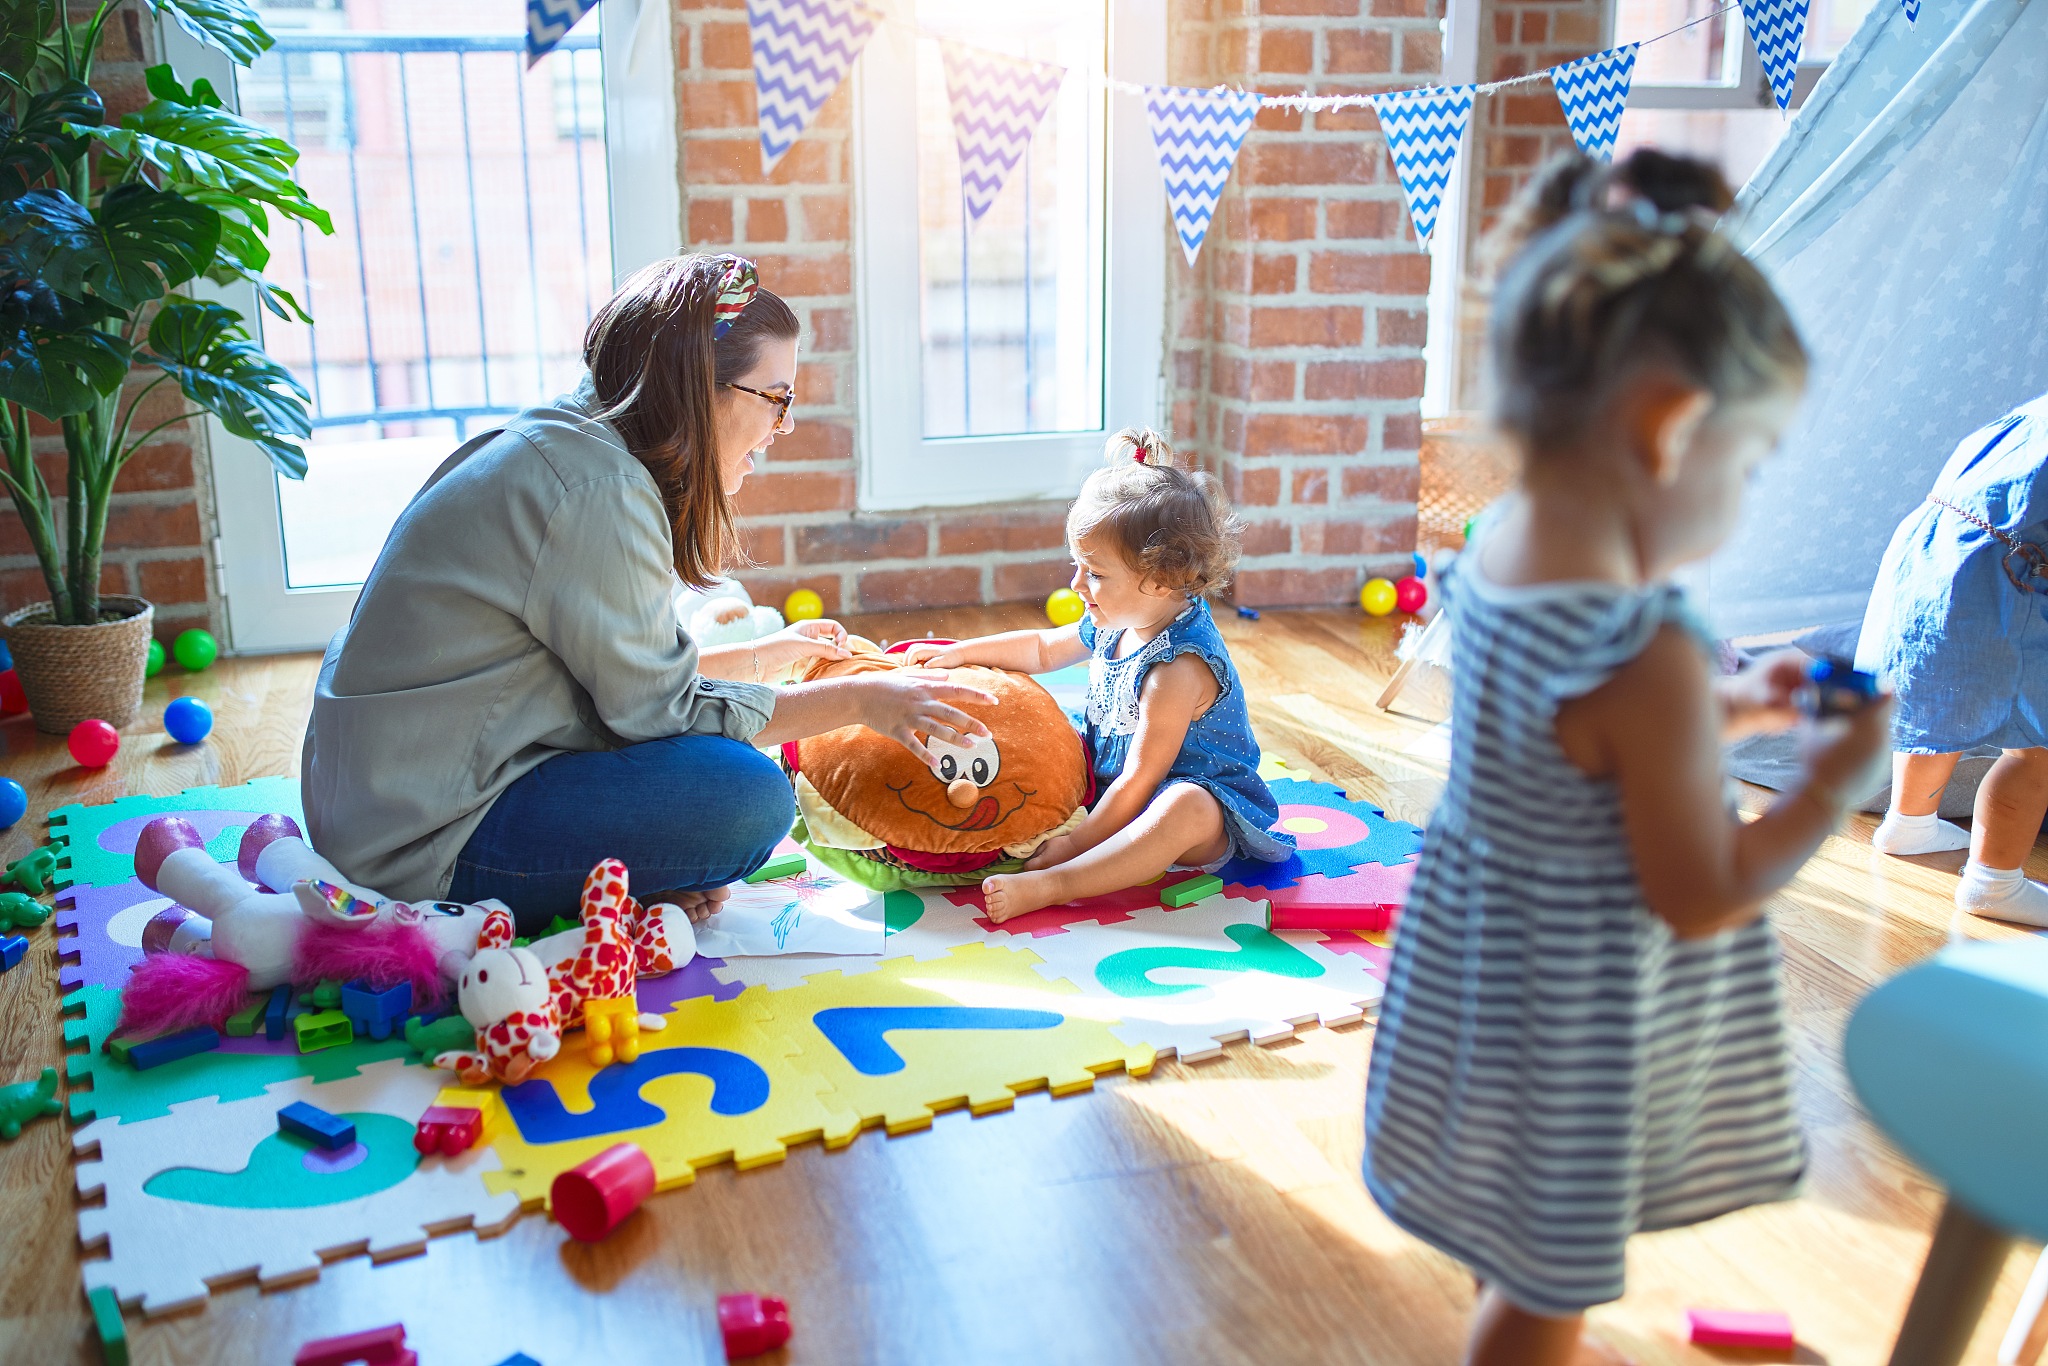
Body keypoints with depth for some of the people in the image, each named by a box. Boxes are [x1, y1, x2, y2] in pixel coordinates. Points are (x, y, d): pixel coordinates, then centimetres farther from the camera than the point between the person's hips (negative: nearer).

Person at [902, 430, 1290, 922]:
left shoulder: (1177, 668, -30)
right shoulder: (1114, 624, -1)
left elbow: (1139, 779, -28)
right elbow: (1042, 648, 19)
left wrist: (1077, 842, -24)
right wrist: (959, 653, 14)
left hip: (1204, 797, -10)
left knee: (1187, 809, -43)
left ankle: (1047, 886, -48)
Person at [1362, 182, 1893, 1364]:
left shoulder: (1491, 563, -7)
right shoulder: (1651, 658, -33)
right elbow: (1703, 901, -23)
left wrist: (1726, 712, 7)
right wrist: (1834, 782, -12)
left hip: (1482, 947, 9)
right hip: (1579, 1009, -9)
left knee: (1518, 1244, 32)